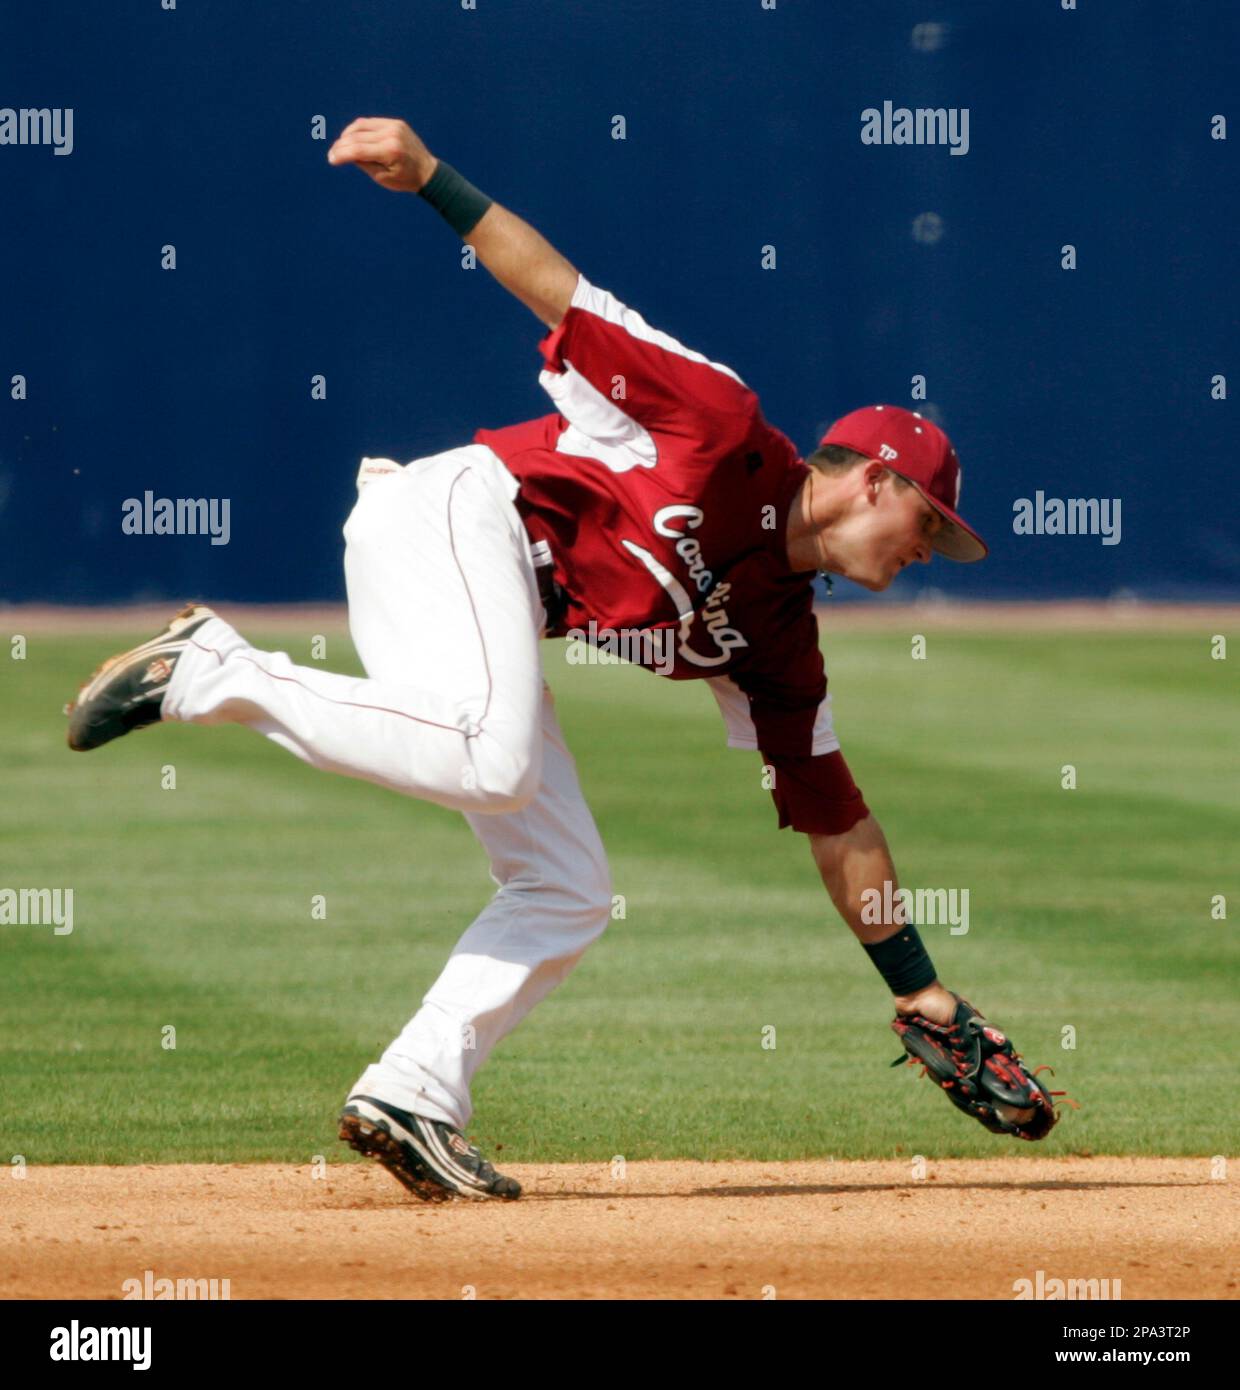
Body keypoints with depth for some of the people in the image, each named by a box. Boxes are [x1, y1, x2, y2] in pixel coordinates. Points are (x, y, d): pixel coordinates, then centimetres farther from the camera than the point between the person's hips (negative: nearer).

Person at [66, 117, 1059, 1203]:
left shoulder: (776, 636, 16)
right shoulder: (729, 430, -4)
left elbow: (836, 820, 19)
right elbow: (562, 293, -5)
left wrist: (926, 1001, 17)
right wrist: (430, 176, -15)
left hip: (495, 615, 9)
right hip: (456, 516, -9)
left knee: (567, 892, 3)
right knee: (492, 759, -35)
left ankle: (413, 1099, -3)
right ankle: (212, 672, -22)